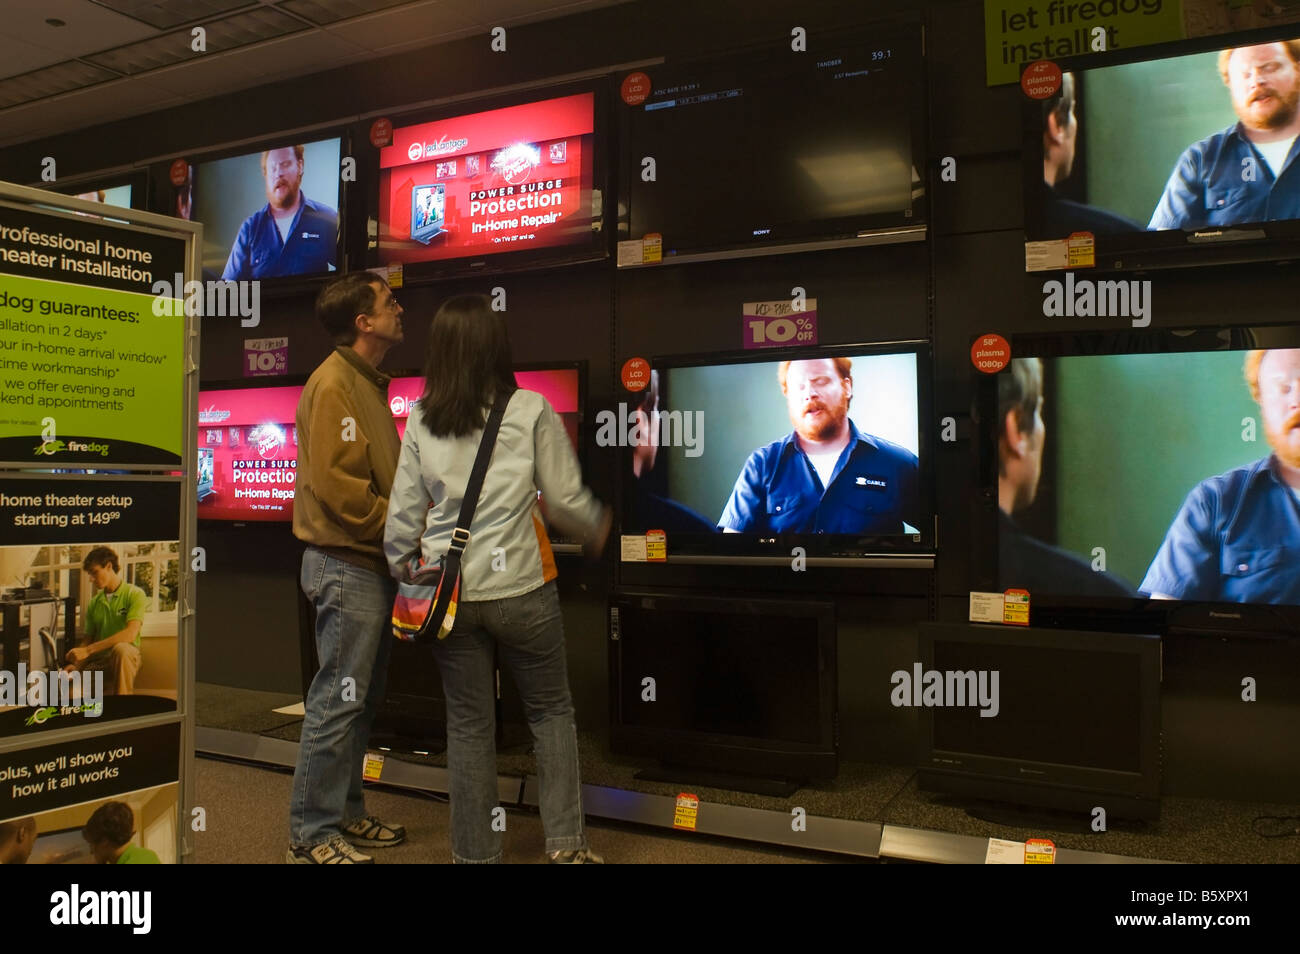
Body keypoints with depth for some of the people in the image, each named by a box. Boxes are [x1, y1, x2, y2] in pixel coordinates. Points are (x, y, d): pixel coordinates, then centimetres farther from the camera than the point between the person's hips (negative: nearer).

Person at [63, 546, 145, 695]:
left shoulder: (135, 594, -3)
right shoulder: (94, 602, 16)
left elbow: (130, 634, -17)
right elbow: (88, 639, 15)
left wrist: (87, 650, -20)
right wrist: (76, 665, -7)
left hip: (128, 656, -4)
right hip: (98, 661, 4)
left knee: (121, 649, -40)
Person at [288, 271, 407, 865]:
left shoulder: (367, 382, 16)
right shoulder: (334, 383, -14)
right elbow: (336, 483, -21)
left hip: (371, 565, 10)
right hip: (346, 565, -10)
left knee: (362, 699, 16)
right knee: (338, 700, -3)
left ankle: (345, 811, 28)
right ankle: (311, 833, 8)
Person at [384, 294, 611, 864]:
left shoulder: (420, 421, 2)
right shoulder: (531, 412, -5)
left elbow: (404, 511, 3)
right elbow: (566, 500, -2)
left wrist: (401, 574, 16)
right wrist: (597, 529, 17)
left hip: (448, 593, 2)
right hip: (519, 587, -2)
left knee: (468, 726, 13)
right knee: (550, 711, 15)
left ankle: (475, 853, 22)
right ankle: (566, 844, 15)